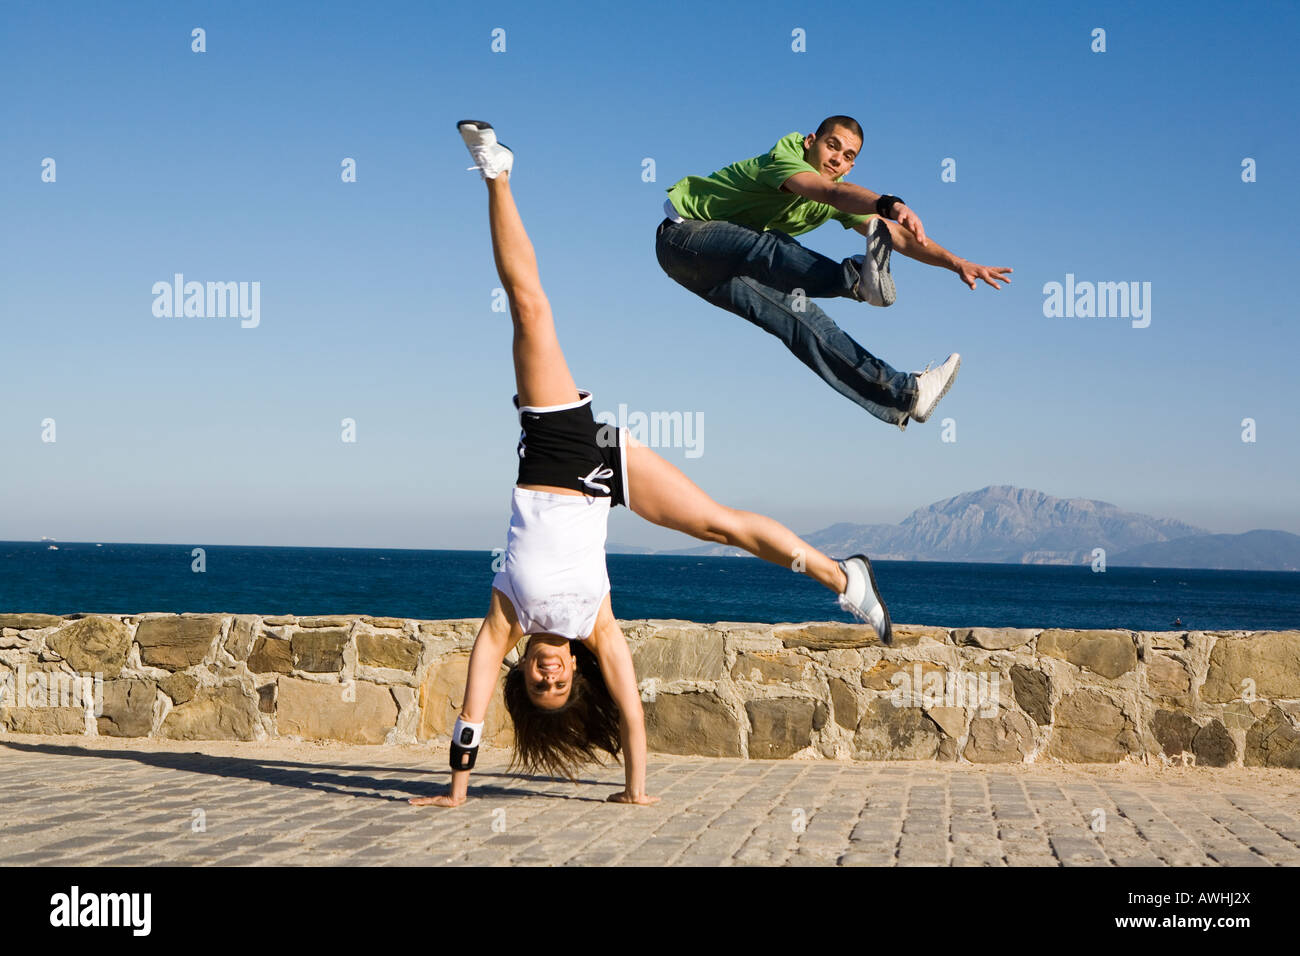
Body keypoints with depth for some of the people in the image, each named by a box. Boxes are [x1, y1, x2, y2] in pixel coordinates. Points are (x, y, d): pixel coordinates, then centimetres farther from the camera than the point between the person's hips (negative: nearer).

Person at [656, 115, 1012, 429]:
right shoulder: (784, 157, -22)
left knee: (795, 311, -14)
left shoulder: (840, 199, 2)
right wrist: (891, 205, -60)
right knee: (772, 247, -34)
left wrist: (957, 263, -11)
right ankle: (857, 277, -55)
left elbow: (898, 236, 0)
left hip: (721, 270, 6)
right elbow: (833, 193, -43)